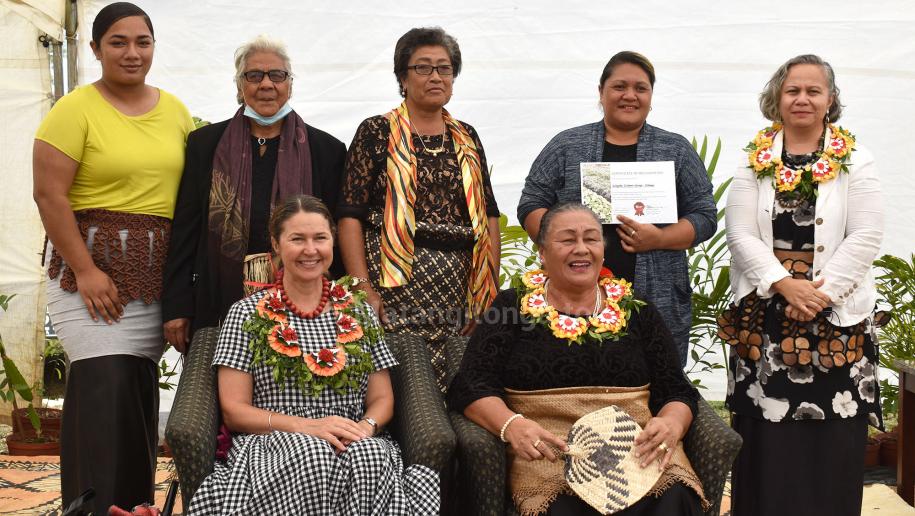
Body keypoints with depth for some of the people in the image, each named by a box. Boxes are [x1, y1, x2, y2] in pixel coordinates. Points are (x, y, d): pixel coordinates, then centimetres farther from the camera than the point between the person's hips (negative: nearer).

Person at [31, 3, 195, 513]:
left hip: (159, 274, 5)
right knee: (105, 387, -10)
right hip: (94, 268, -4)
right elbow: (49, 194, -9)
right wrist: (85, 270, -15)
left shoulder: (175, 111, 11)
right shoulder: (75, 109, -4)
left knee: (141, 389, 7)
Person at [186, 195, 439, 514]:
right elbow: (234, 410, 1)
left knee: (370, 455, -33)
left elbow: (381, 399, 15)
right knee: (312, 455, -37)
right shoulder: (246, 314, 8)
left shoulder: (359, 313, 16)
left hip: (356, 443, 3)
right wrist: (306, 426, -14)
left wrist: (366, 426, -9)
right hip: (272, 442, -2)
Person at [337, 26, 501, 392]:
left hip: (460, 286, 4)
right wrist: (365, 292, -12)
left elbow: (489, 215, 16)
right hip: (397, 285, -4)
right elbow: (350, 215, -3)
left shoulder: (466, 139, 16)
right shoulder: (377, 133, 3)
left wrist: (490, 284, 6)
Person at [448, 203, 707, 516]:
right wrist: (511, 424, -18)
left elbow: (678, 394, 14)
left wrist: (671, 425, -11)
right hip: (549, 453, -2)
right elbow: (471, 387, 3)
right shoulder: (512, 308, 10)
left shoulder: (637, 313, 16)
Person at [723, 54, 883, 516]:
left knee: (832, 441, 1)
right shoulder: (755, 161, 6)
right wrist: (786, 285, -15)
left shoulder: (855, 162, 5)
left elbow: (865, 238, -3)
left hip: (837, 320, 0)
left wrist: (822, 291, -14)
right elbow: (741, 236, -2)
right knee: (768, 440, 3)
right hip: (765, 318, 1)